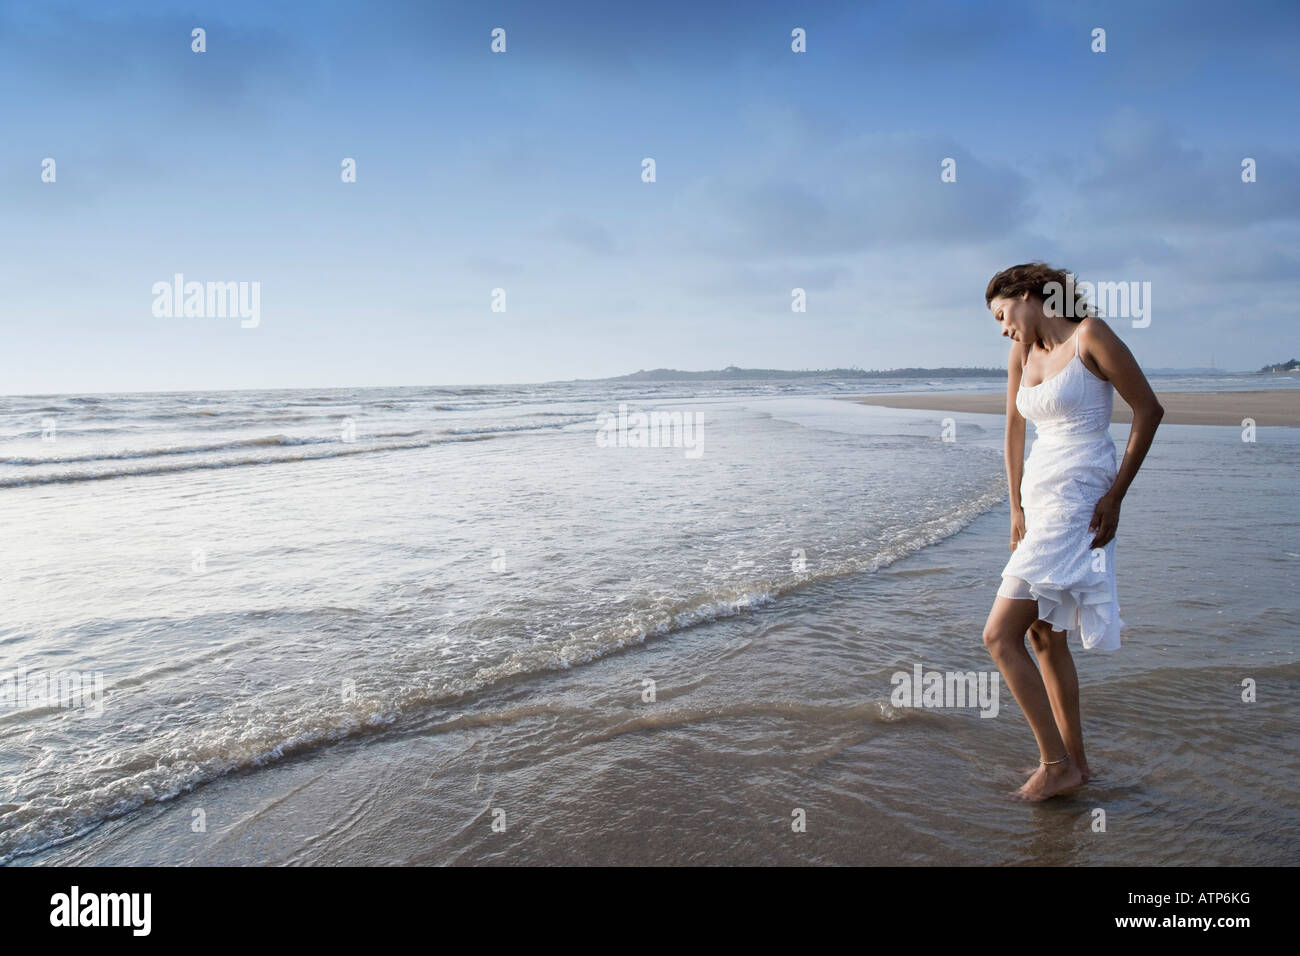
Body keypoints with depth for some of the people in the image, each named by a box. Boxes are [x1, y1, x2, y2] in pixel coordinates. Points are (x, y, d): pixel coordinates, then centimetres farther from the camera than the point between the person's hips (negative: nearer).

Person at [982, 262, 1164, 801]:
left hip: (1076, 503, -9)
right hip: (1041, 501, 9)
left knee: (1000, 636, -10)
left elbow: (1148, 409, -8)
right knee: (1045, 637, 14)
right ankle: (1074, 760, 28)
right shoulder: (1022, 354, 13)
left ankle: (1057, 765, 1)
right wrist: (1018, 510, 13)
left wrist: (1115, 495, -11)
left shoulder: (1090, 336, -9)